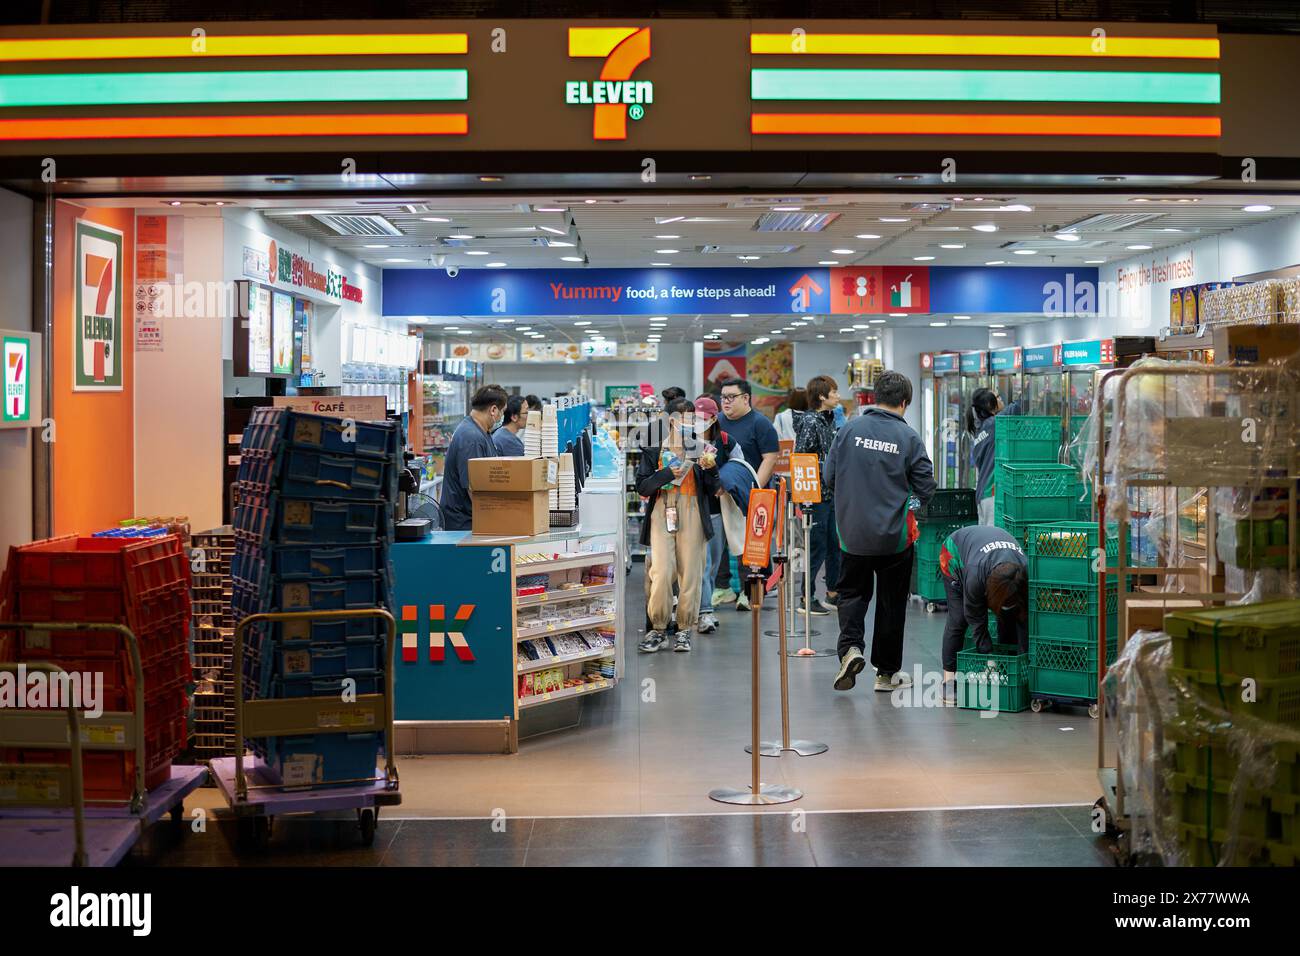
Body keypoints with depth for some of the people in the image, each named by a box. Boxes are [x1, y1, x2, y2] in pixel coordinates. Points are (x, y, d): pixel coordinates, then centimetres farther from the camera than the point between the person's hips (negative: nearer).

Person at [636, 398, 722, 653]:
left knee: (690, 572, -1)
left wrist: (710, 469, -7)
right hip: (661, 513, -1)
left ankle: (685, 631, 7)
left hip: (692, 514, 2)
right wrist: (668, 473, -12)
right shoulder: (654, 451, 9)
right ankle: (658, 630, -2)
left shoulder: (701, 449, 14)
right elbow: (642, 487, 1)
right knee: (661, 571, -12)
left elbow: (713, 491, 12)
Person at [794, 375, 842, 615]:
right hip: (816, 494, -9)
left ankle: (833, 594, 22)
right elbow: (800, 459, -17)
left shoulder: (830, 419, 13)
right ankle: (807, 599, 3)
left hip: (832, 493, 9)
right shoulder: (810, 421, -13)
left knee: (836, 544, 12)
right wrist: (829, 468, -17)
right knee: (817, 547, -5)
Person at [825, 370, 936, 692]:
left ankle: (850, 647, -7)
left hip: (852, 532, 1)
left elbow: (829, 477, 0)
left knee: (852, 592, 17)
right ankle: (887, 672, 20)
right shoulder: (909, 438, -9)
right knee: (891, 602, 12)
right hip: (894, 535, -1)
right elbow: (925, 490, -5)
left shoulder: (850, 429, -5)